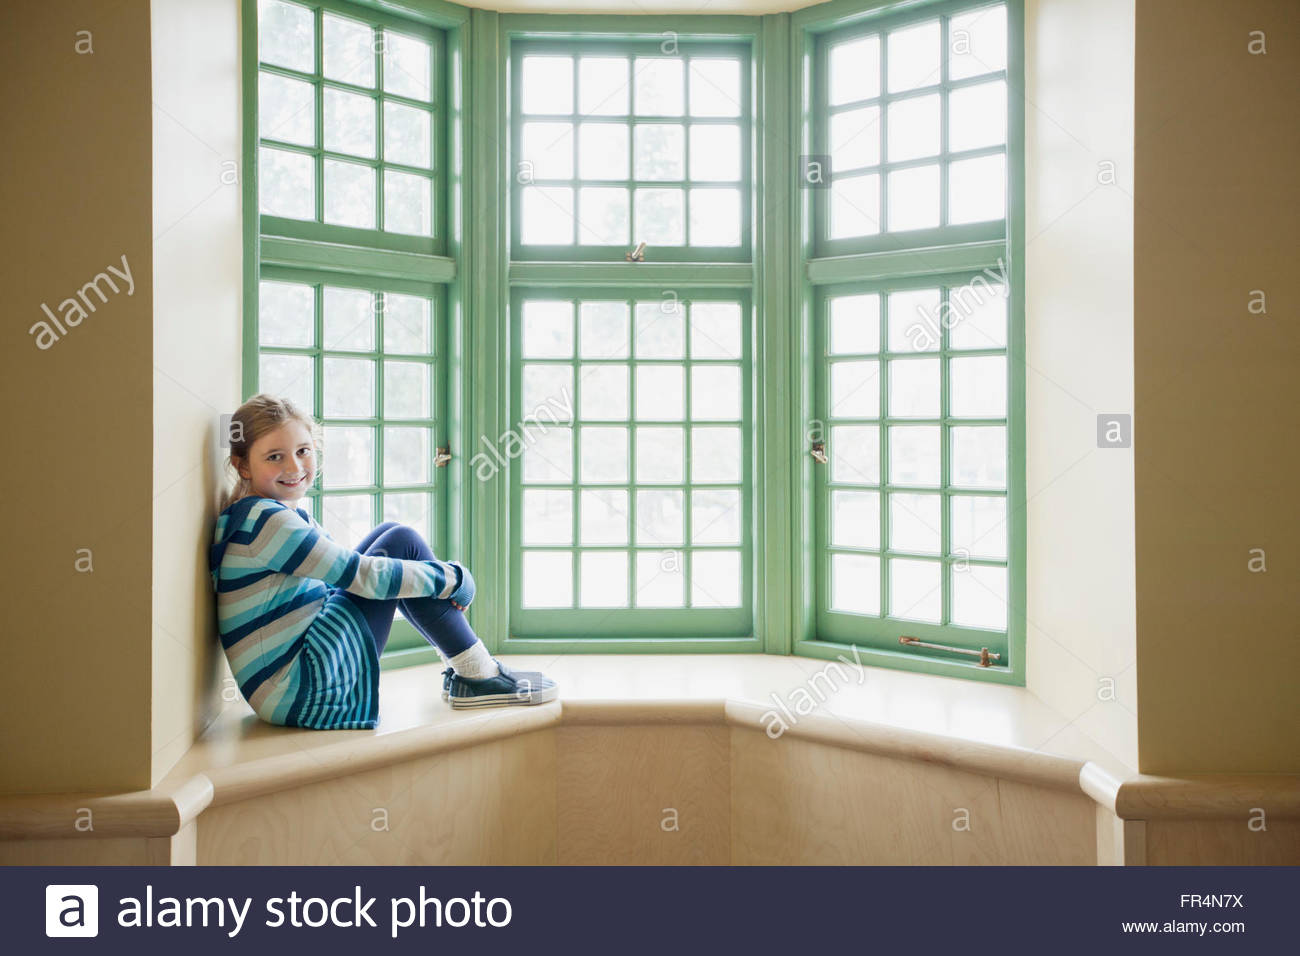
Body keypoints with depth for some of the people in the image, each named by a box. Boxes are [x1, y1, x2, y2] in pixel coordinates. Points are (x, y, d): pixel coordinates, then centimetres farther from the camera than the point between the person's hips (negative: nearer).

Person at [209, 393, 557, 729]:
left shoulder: (291, 515, 14)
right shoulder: (264, 520, -17)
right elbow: (361, 575, -20)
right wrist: (454, 579, -8)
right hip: (305, 692, -10)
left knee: (390, 536, 11)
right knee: (401, 543, -8)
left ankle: (464, 669, 9)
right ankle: (478, 675, 0)